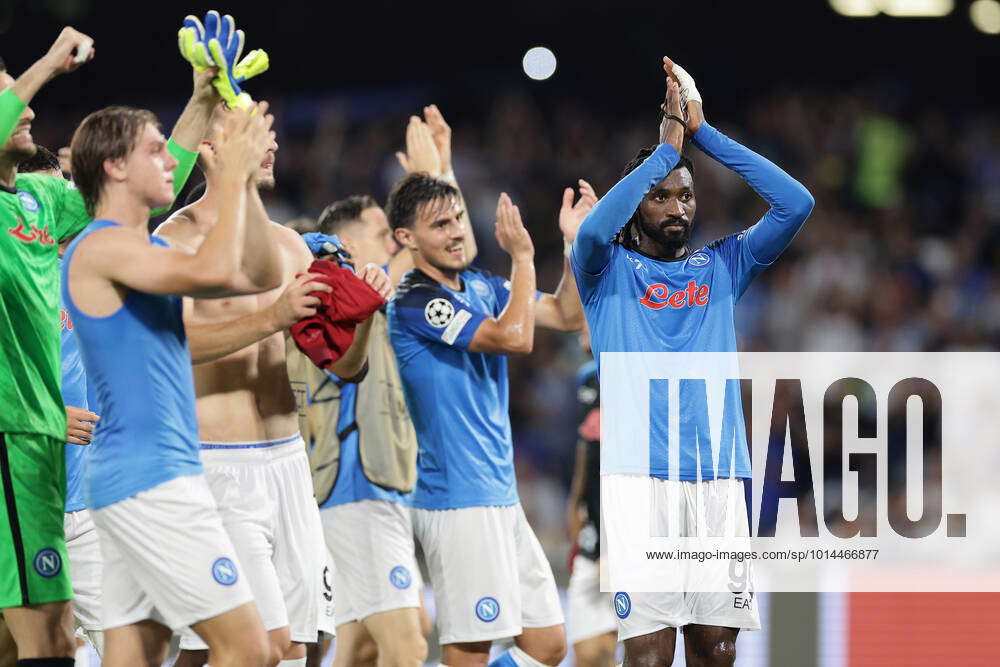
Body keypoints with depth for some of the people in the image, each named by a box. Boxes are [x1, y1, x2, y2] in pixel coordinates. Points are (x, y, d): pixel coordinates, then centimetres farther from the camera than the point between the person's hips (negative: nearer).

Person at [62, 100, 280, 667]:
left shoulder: (147, 251, 17)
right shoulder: (101, 247, -12)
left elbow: (261, 275, 17)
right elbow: (214, 270, -27)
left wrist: (246, 180, 7)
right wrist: (233, 176, -15)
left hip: (137, 484, 10)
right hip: (150, 479, -10)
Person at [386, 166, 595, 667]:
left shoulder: (479, 287, 13)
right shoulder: (414, 302, -13)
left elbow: (567, 316, 16)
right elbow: (515, 337, -20)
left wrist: (574, 242, 4)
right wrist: (522, 256, -10)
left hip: (501, 499, 9)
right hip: (459, 506, -9)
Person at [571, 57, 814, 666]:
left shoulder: (721, 267, 17)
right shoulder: (610, 272, 8)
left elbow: (796, 204, 4)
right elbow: (593, 231, -16)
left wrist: (703, 131, 1)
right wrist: (668, 147, -9)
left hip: (718, 477, 4)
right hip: (638, 476, -4)